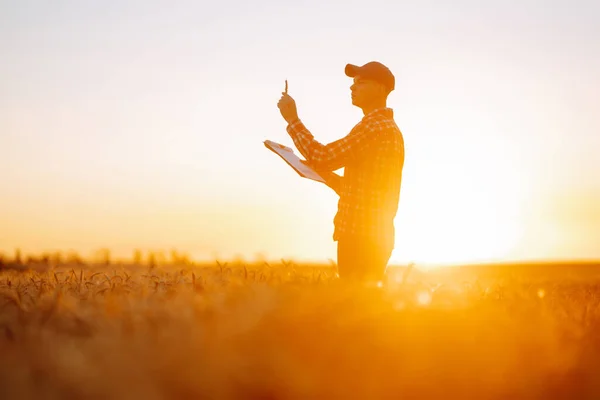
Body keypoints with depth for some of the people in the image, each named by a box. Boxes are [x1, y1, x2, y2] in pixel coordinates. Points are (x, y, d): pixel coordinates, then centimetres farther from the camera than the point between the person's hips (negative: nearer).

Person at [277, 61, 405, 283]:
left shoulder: (374, 126, -13)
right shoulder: (388, 127, 20)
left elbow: (323, 158, -18)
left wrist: (292, 120, -10)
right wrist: (324, 174, 12)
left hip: (362, 236, -10)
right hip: (373, 235, 10)